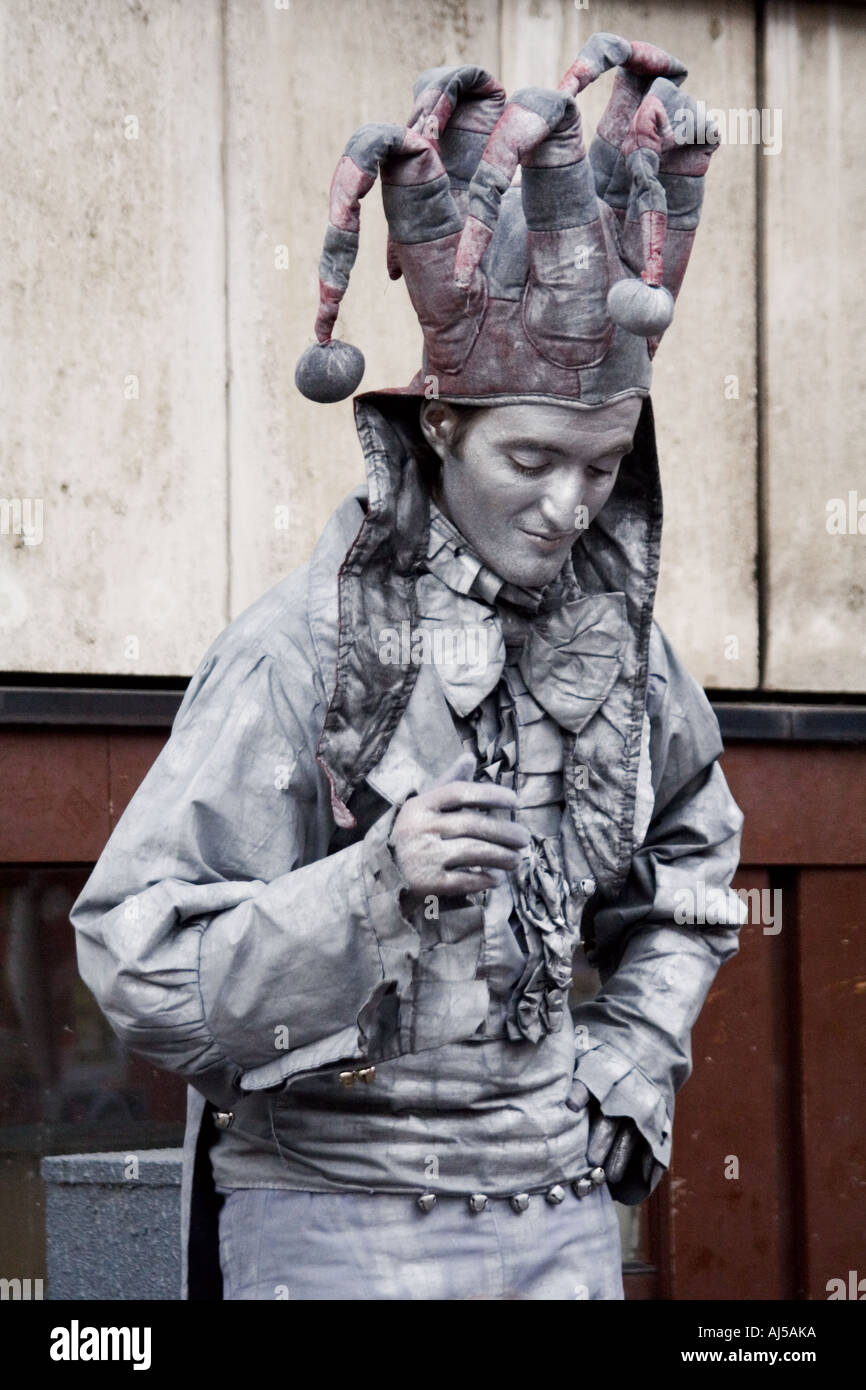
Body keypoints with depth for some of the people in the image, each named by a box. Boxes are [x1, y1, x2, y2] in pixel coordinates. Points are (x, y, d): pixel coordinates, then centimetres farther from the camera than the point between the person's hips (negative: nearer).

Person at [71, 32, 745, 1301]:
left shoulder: (614, 637, 5)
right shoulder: (299, 652, -12)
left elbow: (691, 862, 26)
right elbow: (141, 970, -15)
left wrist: (633, 1061, 13)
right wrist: (370, 886, -26)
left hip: (558, 1218, 5)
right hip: (341, 1223, -5)